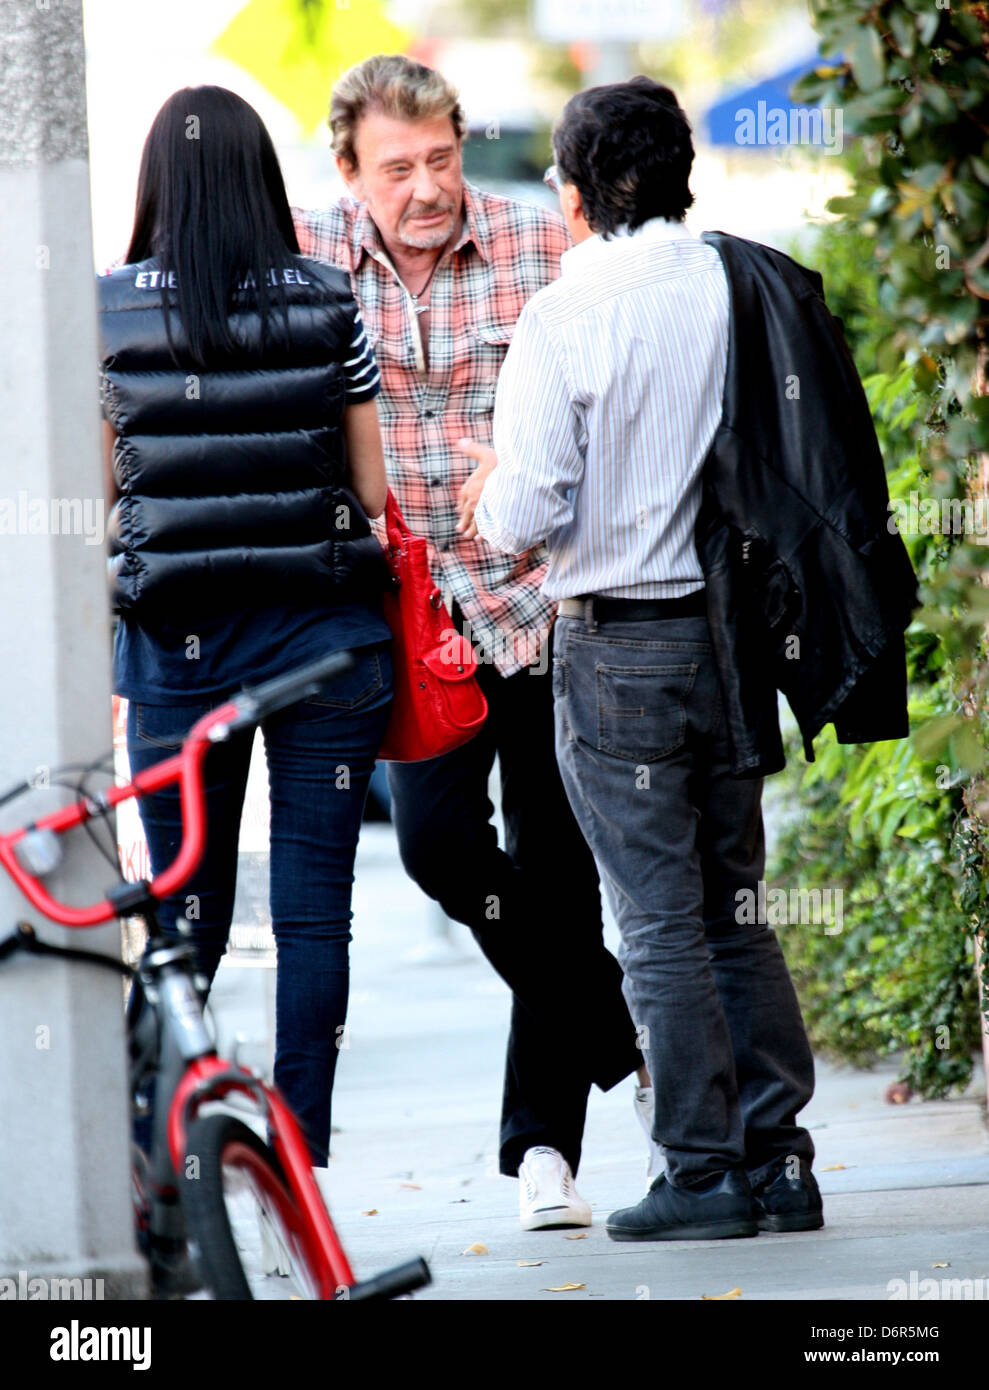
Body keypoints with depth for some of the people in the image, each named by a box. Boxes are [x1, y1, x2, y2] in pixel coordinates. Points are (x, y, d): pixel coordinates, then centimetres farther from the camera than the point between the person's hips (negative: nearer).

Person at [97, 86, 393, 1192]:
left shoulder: (108, 311, -3)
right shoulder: (326, 302, -2)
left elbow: (94, 492, 2)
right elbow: (374, 487, 2)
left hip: (175, 642, 0)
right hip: (323, 633, 0)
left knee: (187, 913, 10)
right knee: (313, 910, 4)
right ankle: (301, 1154, 4)